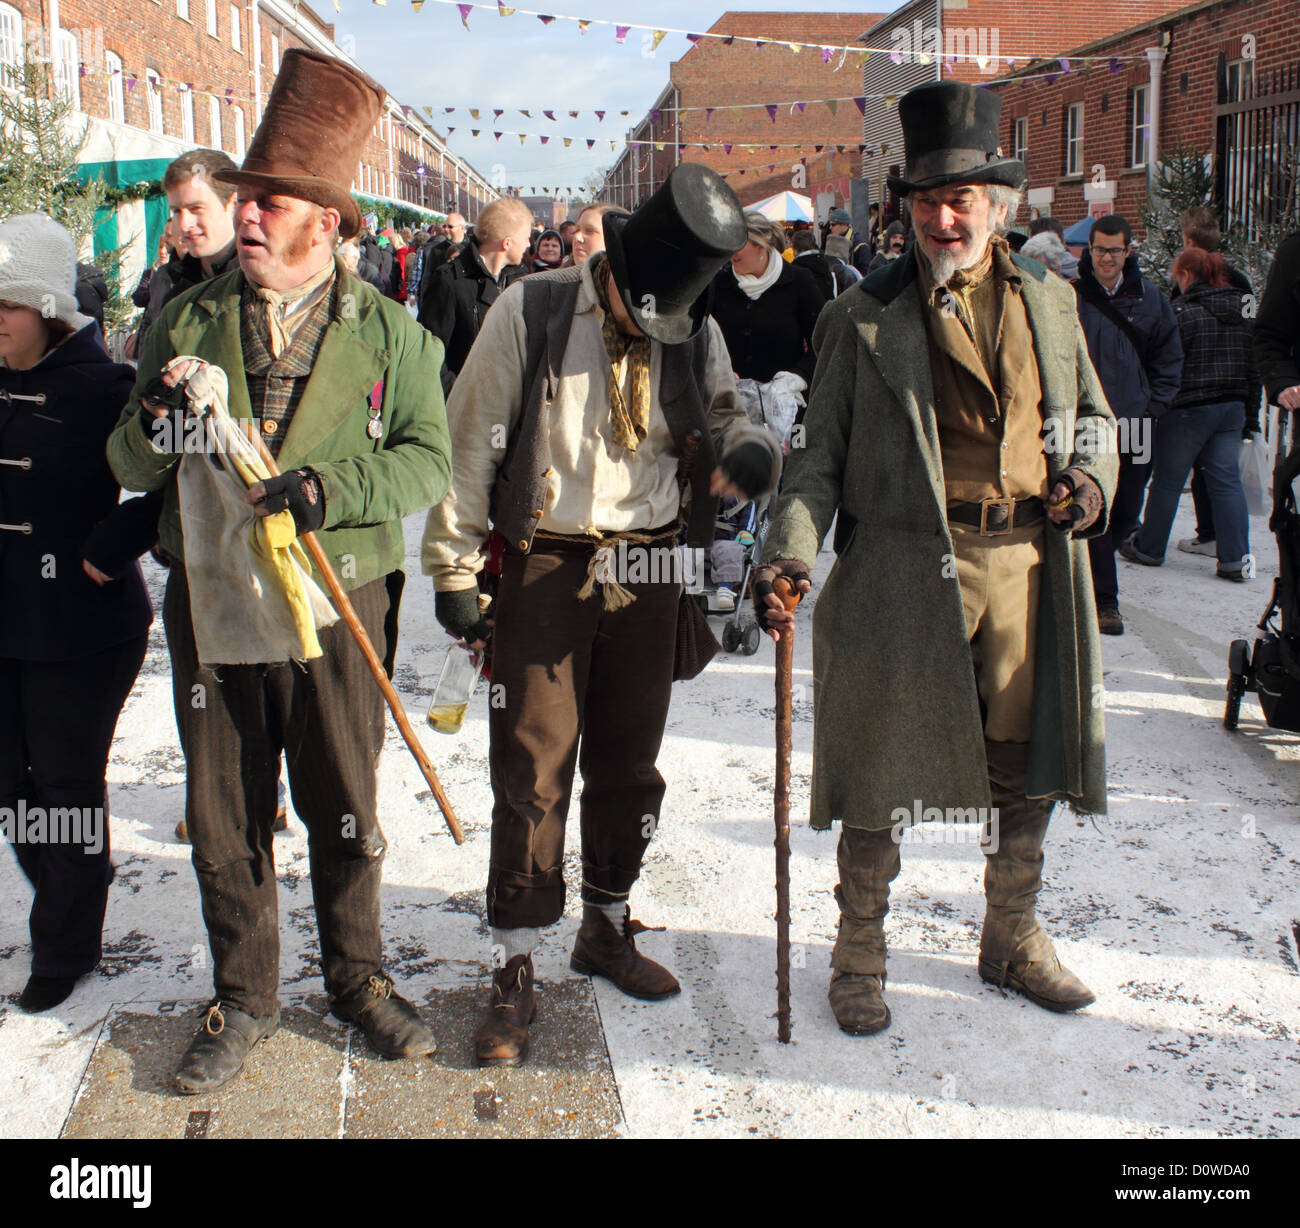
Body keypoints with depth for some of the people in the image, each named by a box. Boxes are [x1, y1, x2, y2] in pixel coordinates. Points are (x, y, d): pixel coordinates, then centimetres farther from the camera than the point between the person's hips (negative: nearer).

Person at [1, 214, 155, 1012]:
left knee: (68, 786, 6)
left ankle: (66, 949, 23)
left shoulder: (104, 388, -15)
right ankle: (77, 886, 40)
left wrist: (105, 553, -18)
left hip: (81, 627, -6)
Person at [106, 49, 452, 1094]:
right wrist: (157, 421, -17)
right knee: (224, 820, 11)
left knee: (344, 812, 12)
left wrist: (331, 487, -20)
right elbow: (130, 470, 6)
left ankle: (357, 977, 33)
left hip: (338, 606, -1)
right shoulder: (189, 322, 5)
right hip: (210, 605, 2)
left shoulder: (388, 331, 0)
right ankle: (244, 999, 30)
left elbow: (428, 460, -4)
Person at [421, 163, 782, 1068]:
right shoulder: (532, 313, -7)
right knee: (534, 771, -2)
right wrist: (455, 569, -5)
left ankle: (608, 927, 34)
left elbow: (725, 417, 14)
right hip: (545, 569, -4)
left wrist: (747, 449, -12)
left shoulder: (697, 333, 4)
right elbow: (471, 443, -4)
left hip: (648, 572, 4)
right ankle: (515, 972, 10)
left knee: (630, 764, 14)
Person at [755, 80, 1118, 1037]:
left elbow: (1093, 413, 21)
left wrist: (1090, 475, 0)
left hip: (1029, 563, 4)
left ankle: (1013, 938, 34)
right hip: (904, 571, -4)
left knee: (1029, 761, 14)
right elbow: (819, 456, -2)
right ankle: (860, 951, 22)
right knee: (884, 767, 3)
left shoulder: (1050, 301, 11)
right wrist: (791, 552, -17)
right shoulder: (865, 318, -1)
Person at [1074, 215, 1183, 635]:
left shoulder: (1150, 299, 7)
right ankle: (1103, 600, 2)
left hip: (1134, 426, 3)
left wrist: (1153, 405, 4)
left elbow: (1169, 358, 14)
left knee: (1126, 514, 9)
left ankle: (1088, 562, 35)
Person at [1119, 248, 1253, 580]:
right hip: (1233, 407, 6)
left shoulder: (1182, 311, -14)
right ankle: (1236, 559, 4)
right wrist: (1242, 395, 20)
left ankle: (1148, 548, 19)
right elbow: (1254, 366, 11)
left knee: (1167, 480, 7)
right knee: (1227, 481, 8)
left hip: (1189, 408, -6)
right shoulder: (1243, 309, 7)